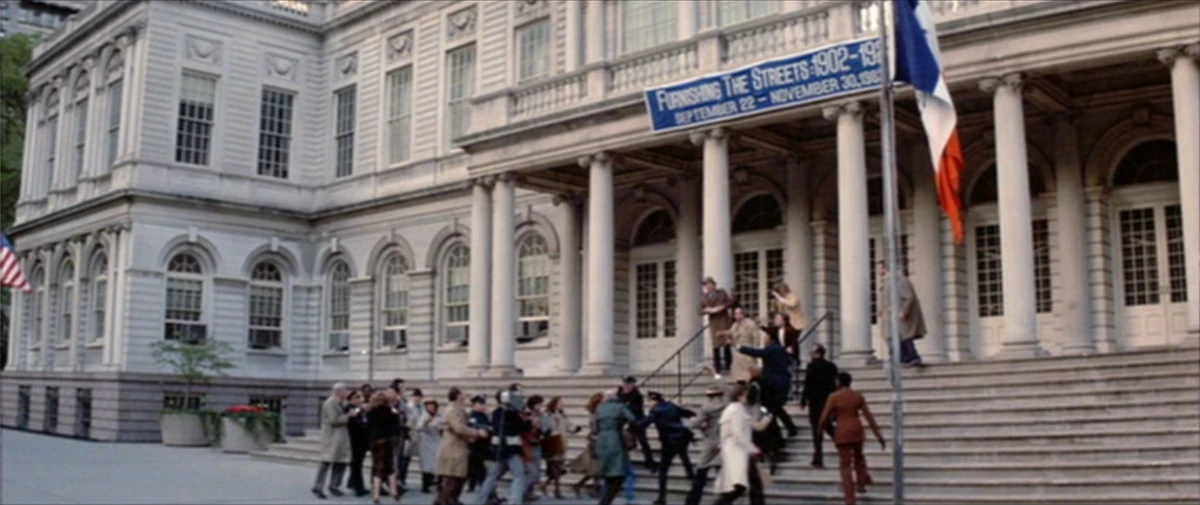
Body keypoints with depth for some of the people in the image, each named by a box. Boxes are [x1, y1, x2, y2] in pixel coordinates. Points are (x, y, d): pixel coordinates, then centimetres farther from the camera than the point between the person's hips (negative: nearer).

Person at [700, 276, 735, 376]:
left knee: (727, 343, -3)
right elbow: (701, 311, 5)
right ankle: (717, 369, -3)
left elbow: (731, 302, 1)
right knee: (716, 345, -5)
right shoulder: (704, 298, 11)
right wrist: (708, 310, -14)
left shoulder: (722, 293, 10)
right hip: (714, 322, 0)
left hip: (724, 320, 0)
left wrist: (722, 307, -13)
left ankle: (727, 366, 3)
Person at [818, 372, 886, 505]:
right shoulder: (858, 395, 2)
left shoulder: (834, 397, -9)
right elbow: (869, 416, 3)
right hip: (857, 430, 4)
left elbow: (824, 418, -8)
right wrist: (878, 435, 7)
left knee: (845, 465, 3)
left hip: (842, 432, -4)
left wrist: (820, 429, 13)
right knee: (858, 456, 33)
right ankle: (862, 483, 34)